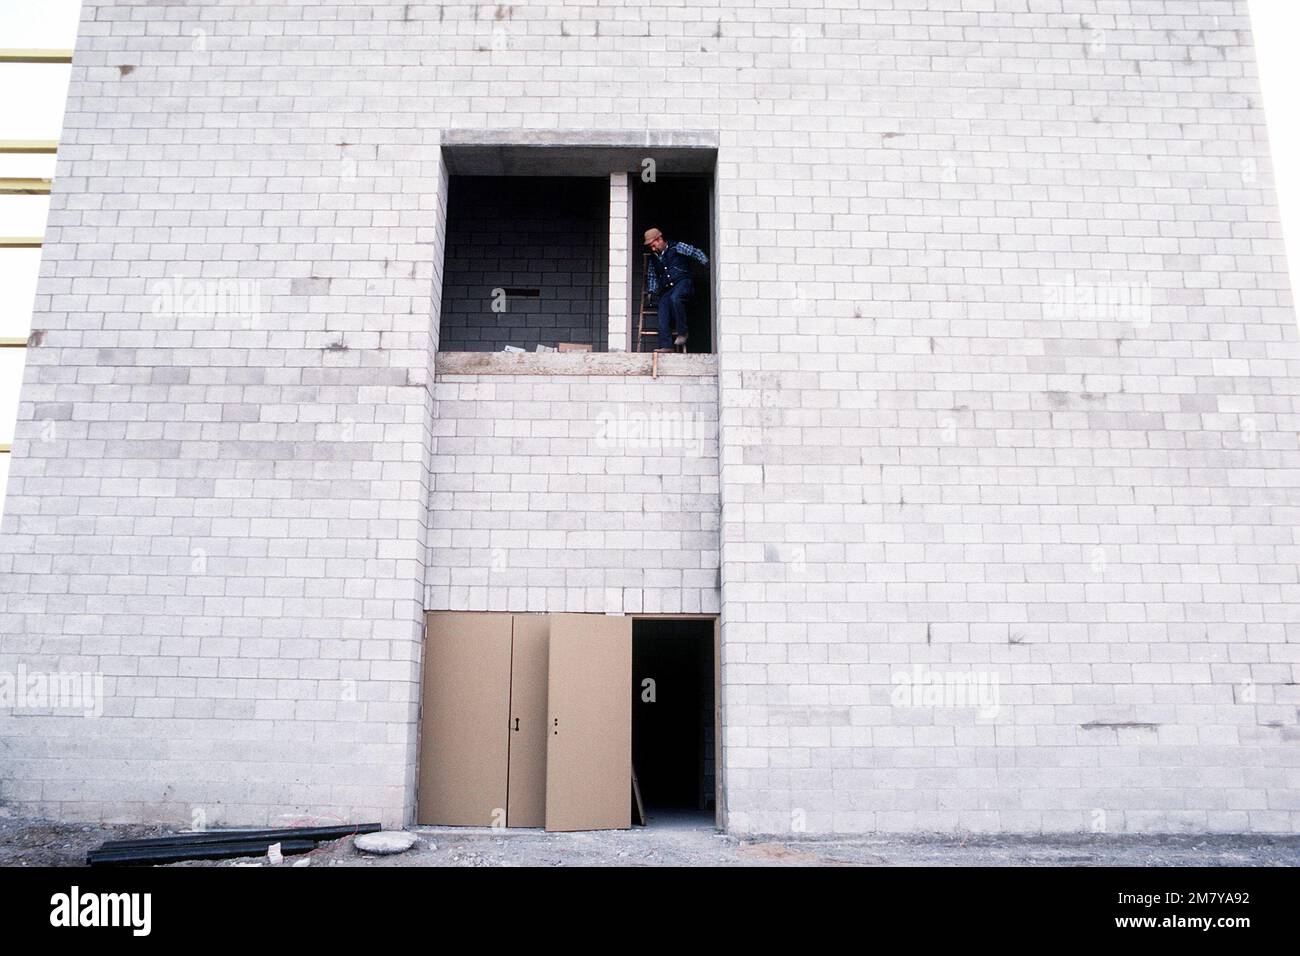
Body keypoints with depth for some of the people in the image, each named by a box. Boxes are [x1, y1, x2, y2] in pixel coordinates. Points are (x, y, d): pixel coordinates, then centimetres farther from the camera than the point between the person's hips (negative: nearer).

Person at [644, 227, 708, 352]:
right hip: (666, 290, 6)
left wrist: (707, 264, -5)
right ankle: (666, 345, -13)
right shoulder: (654, 258, 19)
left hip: (682, 282, -6)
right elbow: (651, 276, 31)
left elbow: (696, 253, 3)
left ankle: (682, 332, -27)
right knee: (663, 315, -12)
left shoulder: (677, 247, 2)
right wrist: (652, 291, 21)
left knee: (674, 298, -37)